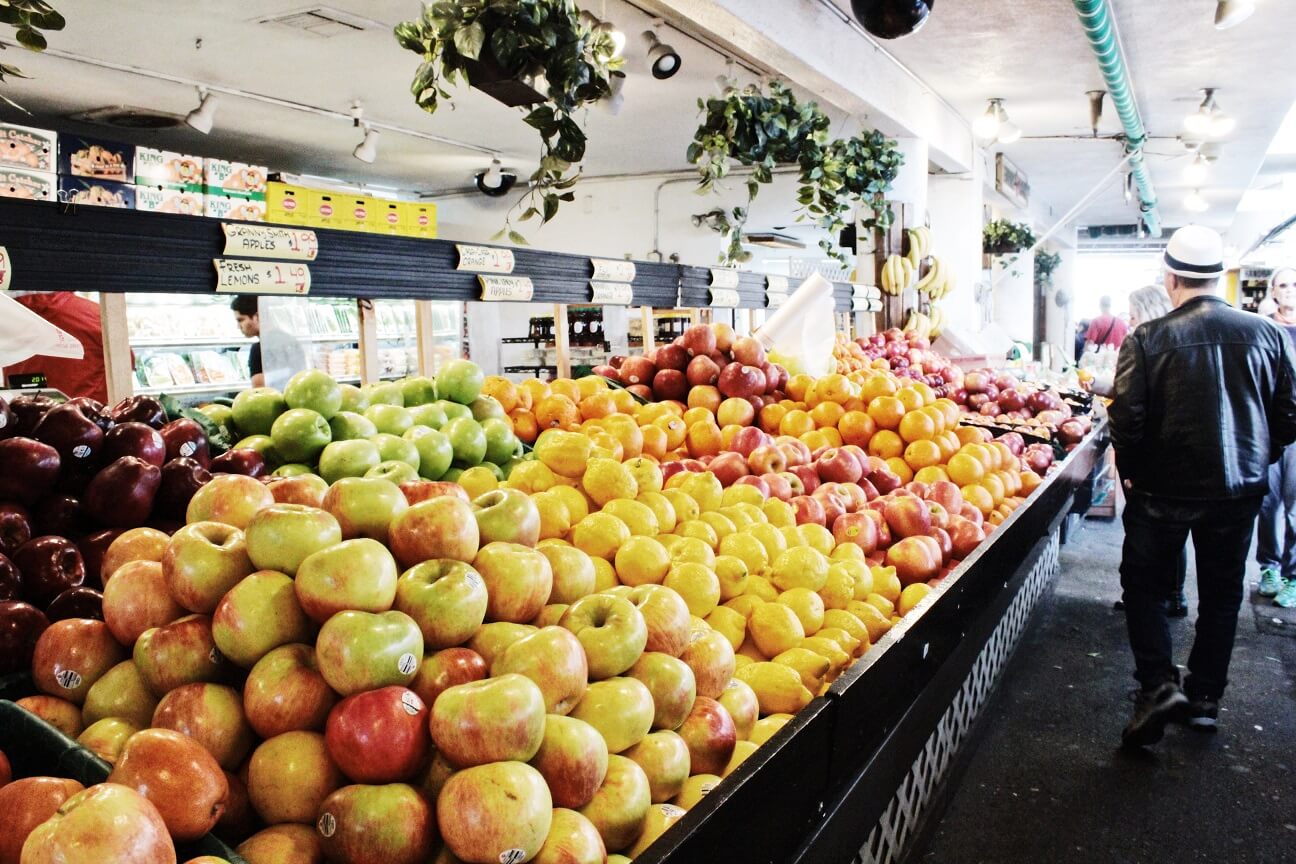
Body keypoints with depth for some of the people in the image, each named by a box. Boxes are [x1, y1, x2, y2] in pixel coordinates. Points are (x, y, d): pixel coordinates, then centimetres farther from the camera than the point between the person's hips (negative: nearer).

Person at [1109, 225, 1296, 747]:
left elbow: (1126, 416, -17)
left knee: (1145, 585, 12)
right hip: (1240, 490, 3)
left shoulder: (1147, 339, -13)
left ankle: (1157, 685, -2)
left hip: (1164, 489, -3)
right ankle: (1205, 699, 25)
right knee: (1221, 593, 17)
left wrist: (1132, 472, -1)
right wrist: (1253, 461, 16)